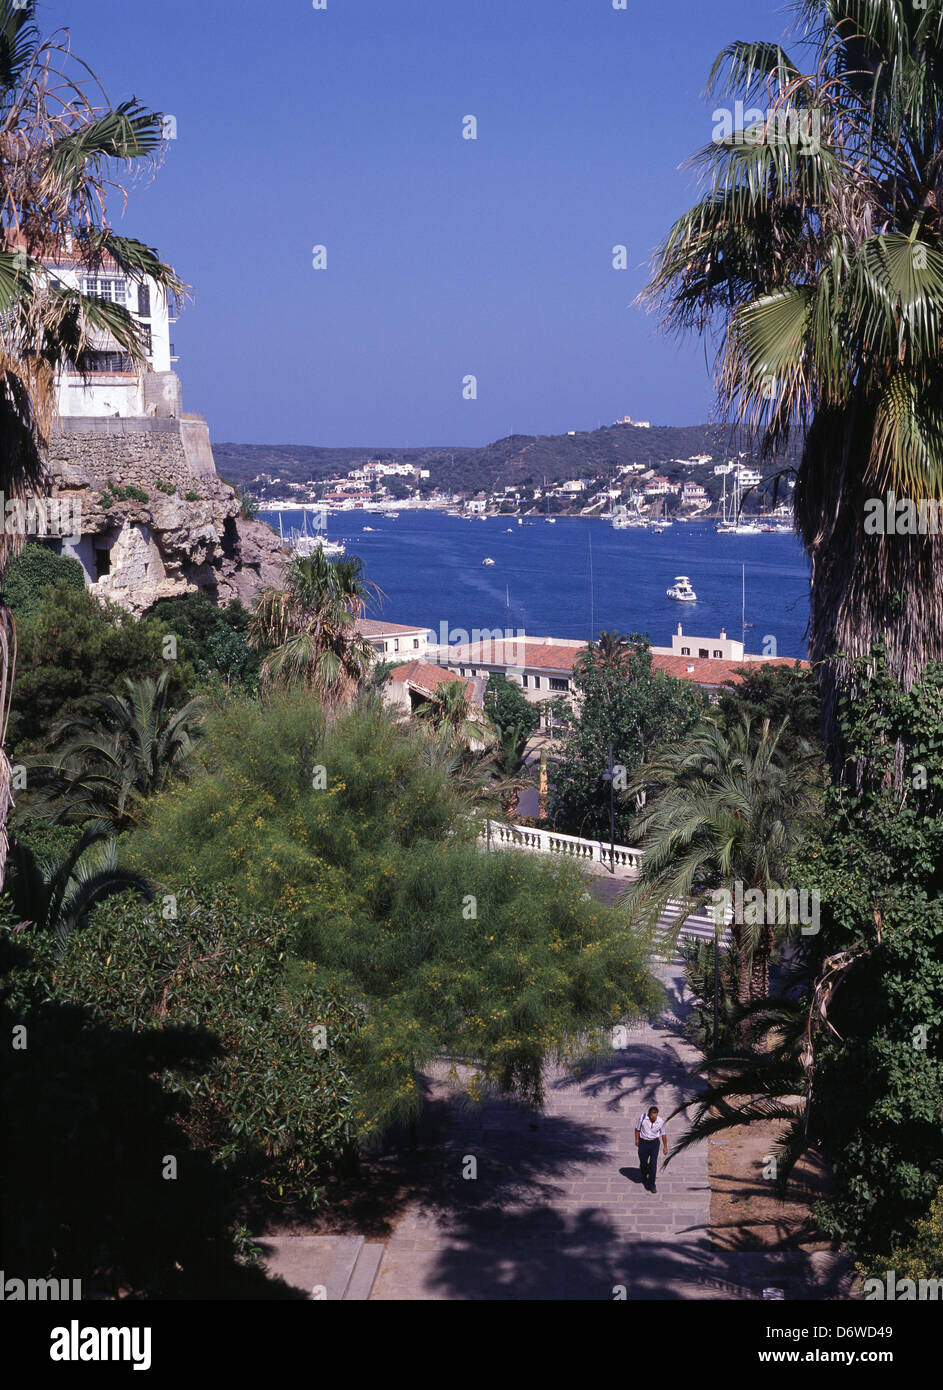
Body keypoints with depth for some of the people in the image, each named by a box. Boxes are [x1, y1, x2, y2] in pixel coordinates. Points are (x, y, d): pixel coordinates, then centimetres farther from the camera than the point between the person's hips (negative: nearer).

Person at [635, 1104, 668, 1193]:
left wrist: (665, 1147, 10)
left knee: (653, 1164, -11)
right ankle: (644, 1178, 44)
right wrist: (637, 1140, 5)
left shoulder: (660, 1122, -12)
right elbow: (637, 1128, -1)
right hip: (643, 1142, 0)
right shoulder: (642, 1117, -16)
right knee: (643, 1163, 13)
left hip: (654, 1143, 0)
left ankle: (651, 1184, -2)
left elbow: (663, 1134, 3)